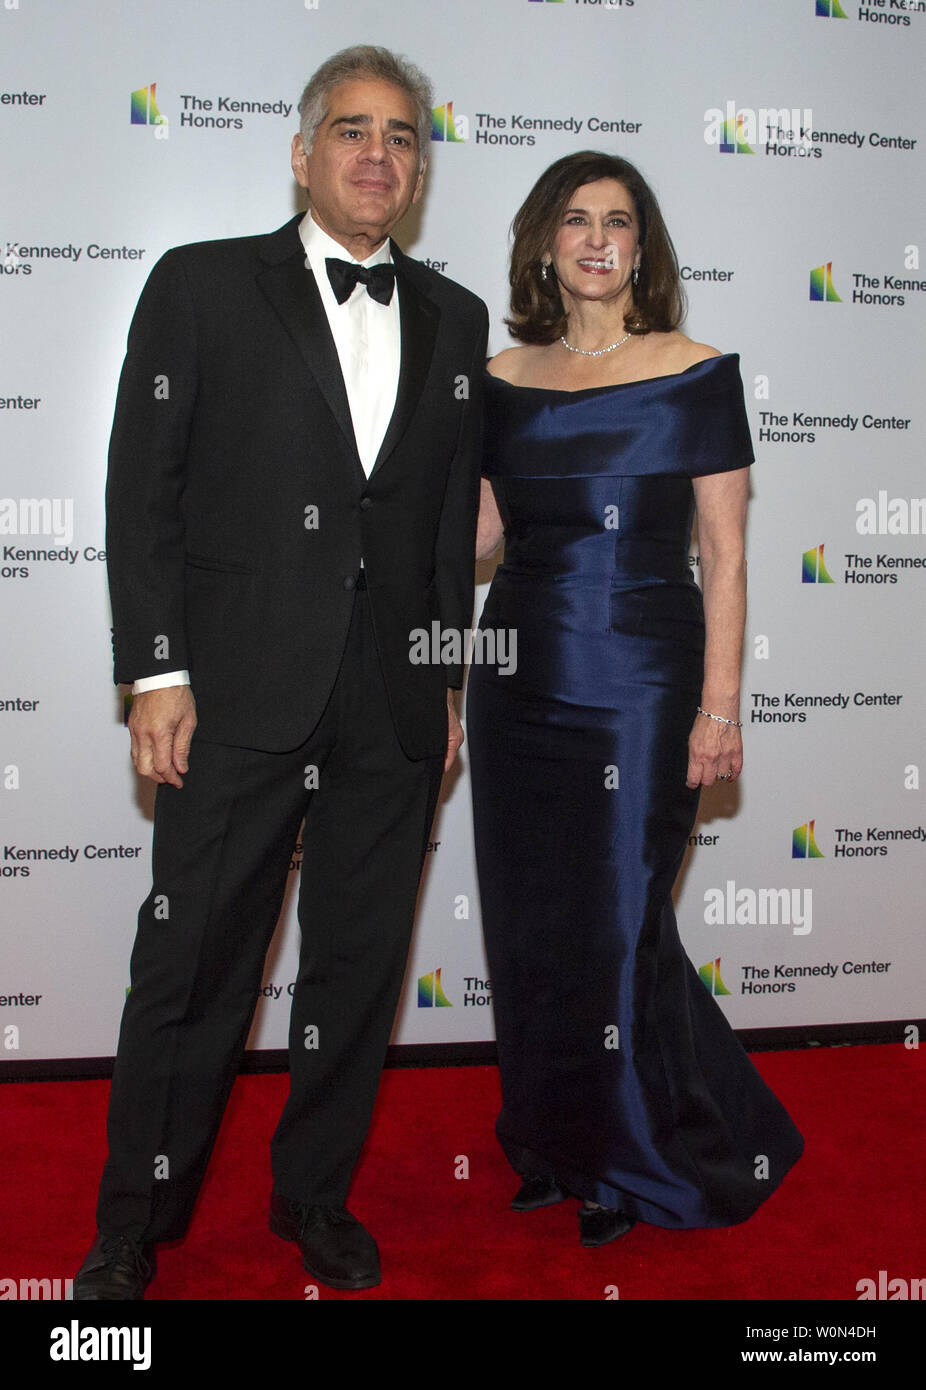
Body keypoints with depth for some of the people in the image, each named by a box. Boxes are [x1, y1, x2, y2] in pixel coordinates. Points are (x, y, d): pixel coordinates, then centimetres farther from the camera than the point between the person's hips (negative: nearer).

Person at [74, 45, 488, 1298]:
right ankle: (134, 1228, 24)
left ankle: (315, 1194, 32)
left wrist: (452, 679, 11)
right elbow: (143, 490, -2)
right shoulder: (203, 285, 3)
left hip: (395, 710, 4)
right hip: (241, 698, -3)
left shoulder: (453, 318, 13)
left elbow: (455, 513, 14)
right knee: (192, 968, 4)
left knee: (359, 967, 12)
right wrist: (156, 673, -8)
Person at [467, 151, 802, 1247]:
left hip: (639, 684, -4)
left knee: (618, 929, 1)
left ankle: (650, 1164, 25)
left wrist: (720, 708, -11)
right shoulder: (504, 381, 8)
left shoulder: (693, 374, -3)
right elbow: (476, 531, 13)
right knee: (529, 927, 10)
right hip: (521, 678, 5)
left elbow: (724, 554, -6)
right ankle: (561, 1146, 31)